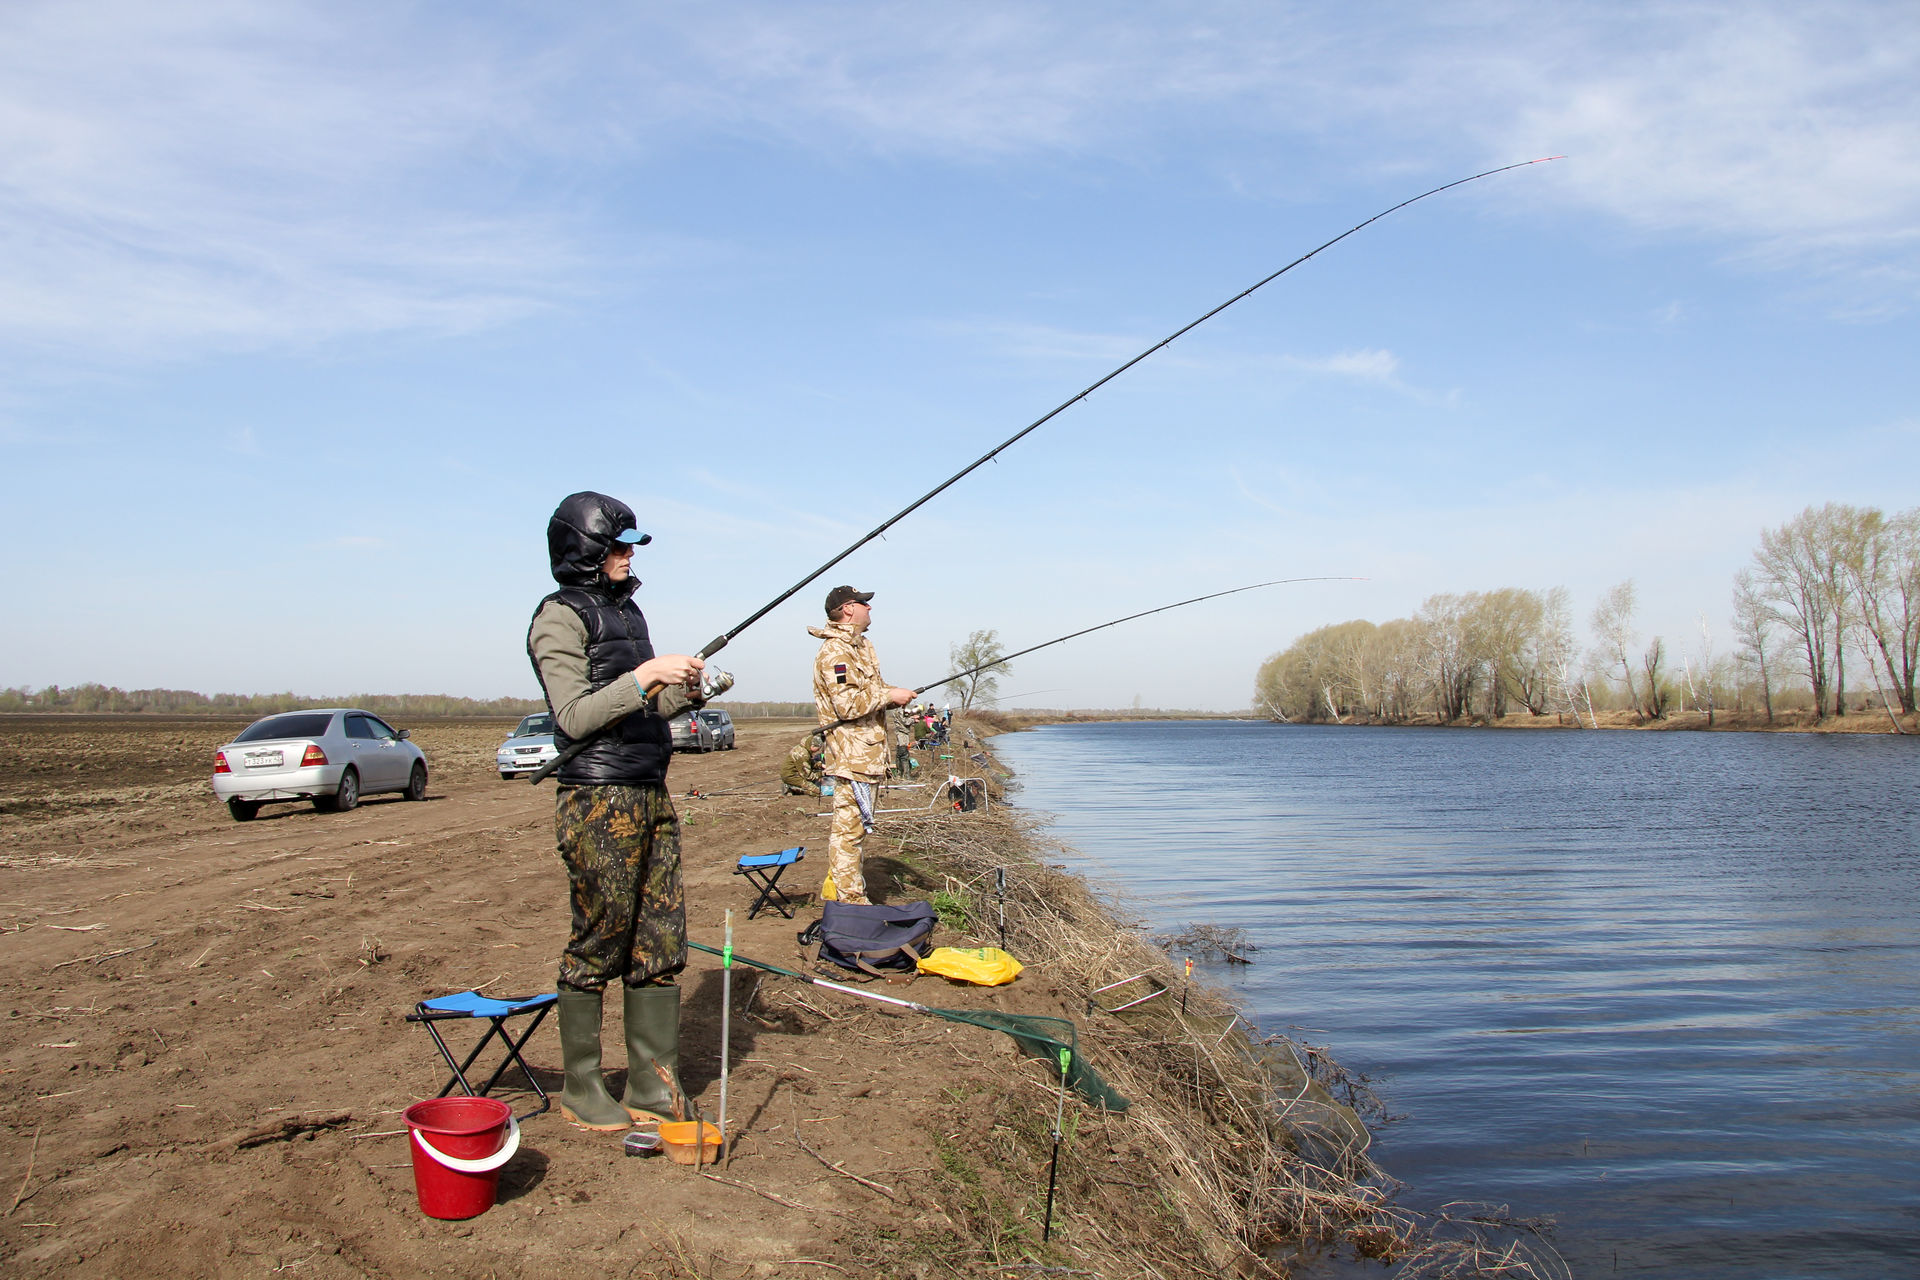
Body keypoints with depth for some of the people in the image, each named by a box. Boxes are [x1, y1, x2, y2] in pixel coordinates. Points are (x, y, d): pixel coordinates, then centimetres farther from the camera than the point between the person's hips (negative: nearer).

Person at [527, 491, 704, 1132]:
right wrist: (645, 675, -21)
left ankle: (652, 1090, 17)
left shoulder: (627, 609, 18)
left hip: (651, 796, 8)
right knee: (598, 946, 1)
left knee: (660, 943, 8)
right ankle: (581, 1092, 15)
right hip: (599, 801, -8)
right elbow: (575, 717, -15)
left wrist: (682, 687, 6)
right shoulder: (560, 616, -7)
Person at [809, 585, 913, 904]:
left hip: (866, 752, 11)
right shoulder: (836, 652, -16)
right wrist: (889, 695, -16)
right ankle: (851, 902, -4)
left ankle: (834, 888, 28)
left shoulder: (862, 645, 18)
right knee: (850, 825, -8)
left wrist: (893, 695, 7)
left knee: (850, 824, 18)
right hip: (850, 755, -11)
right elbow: (847, 704, -24)